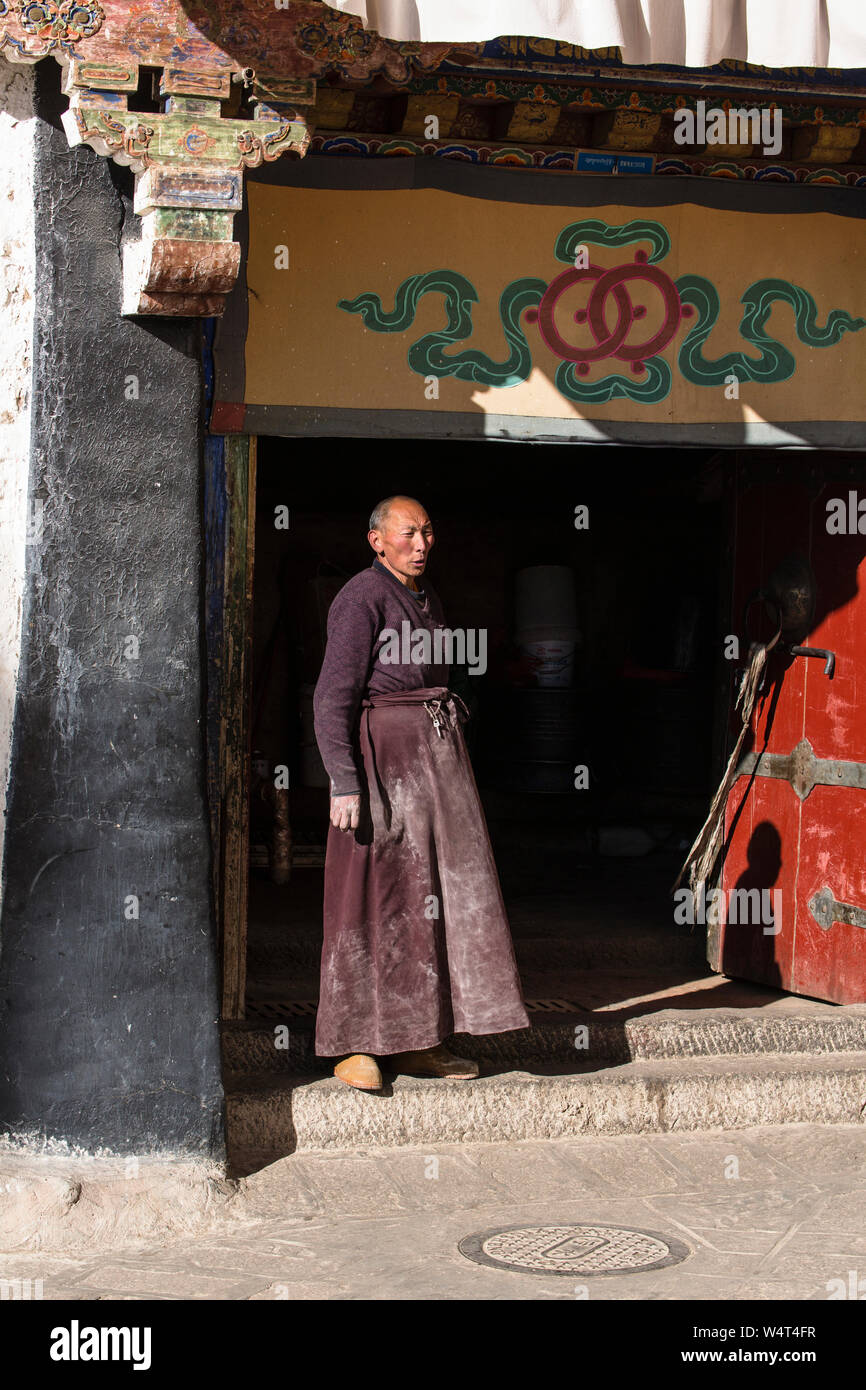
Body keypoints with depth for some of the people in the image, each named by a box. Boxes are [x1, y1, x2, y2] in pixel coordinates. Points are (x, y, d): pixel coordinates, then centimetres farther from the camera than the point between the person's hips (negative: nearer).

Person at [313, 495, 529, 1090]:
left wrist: (453, 770, 19)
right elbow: (333, 697, -14)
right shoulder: (362, 598, -9)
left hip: (437, 752, 8)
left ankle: (421, 1041, 13)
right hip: (383, 755, -8)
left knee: (438, 892, 7)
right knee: (374, 896, -6)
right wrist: (345, 783, -22)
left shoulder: (427, 597, 17)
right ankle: (355, 1046, 2)